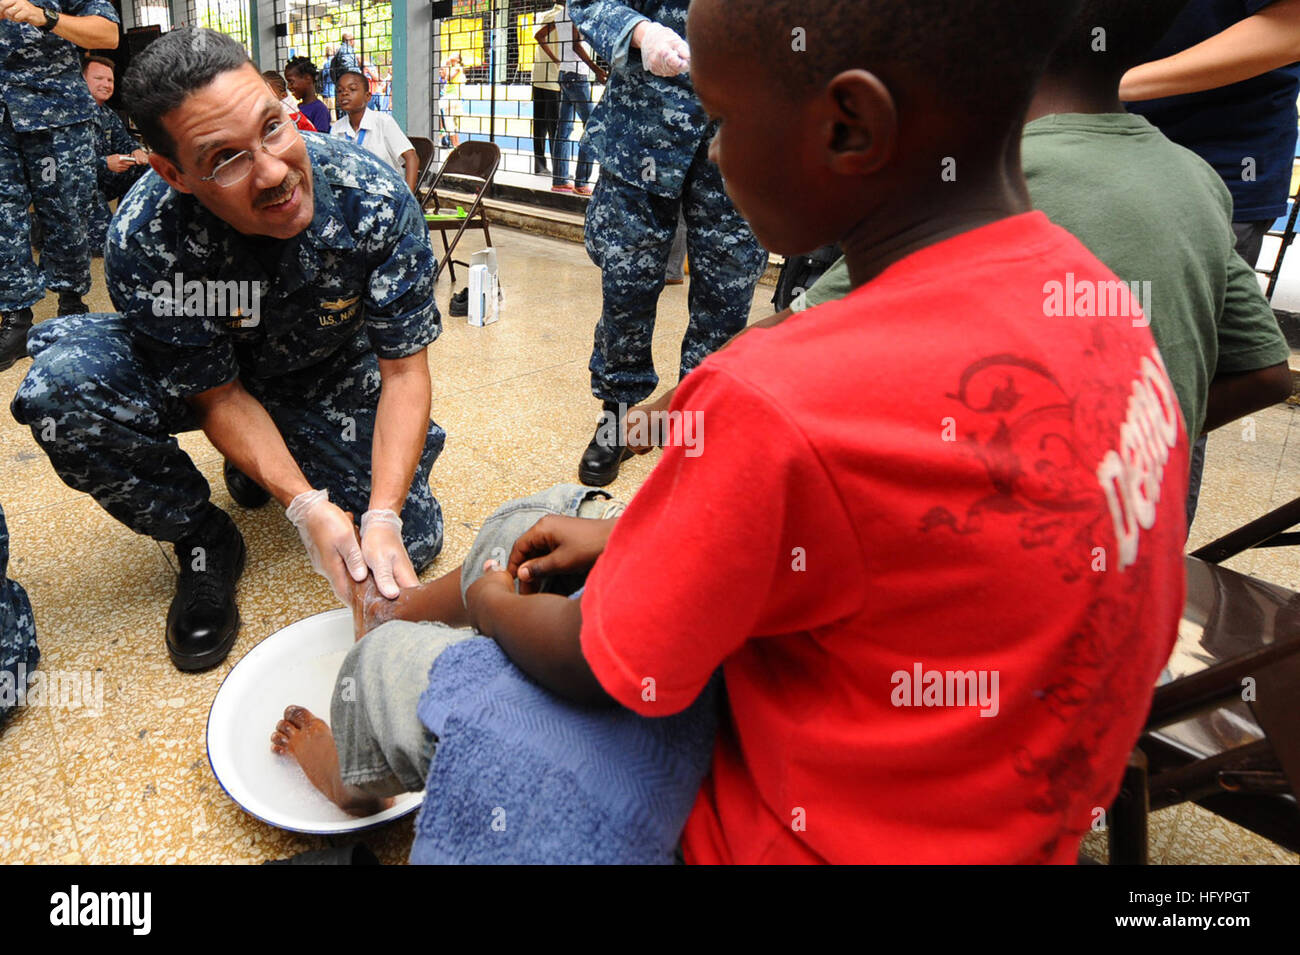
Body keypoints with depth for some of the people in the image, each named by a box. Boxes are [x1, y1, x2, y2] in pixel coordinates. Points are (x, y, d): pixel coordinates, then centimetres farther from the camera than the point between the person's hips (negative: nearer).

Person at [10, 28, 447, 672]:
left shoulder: (376, 201, -30)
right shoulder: (142, 239, -31)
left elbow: (405, 368, -23)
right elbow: (220, 395, -20)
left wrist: (383, 517, -34)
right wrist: (306, 506, -34)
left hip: (331, 372, 1)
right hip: (215, 379, -1)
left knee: (412, 542, -13)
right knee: (62, 384, -30)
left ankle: (259, 466, 17)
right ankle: (203, 544, -3)